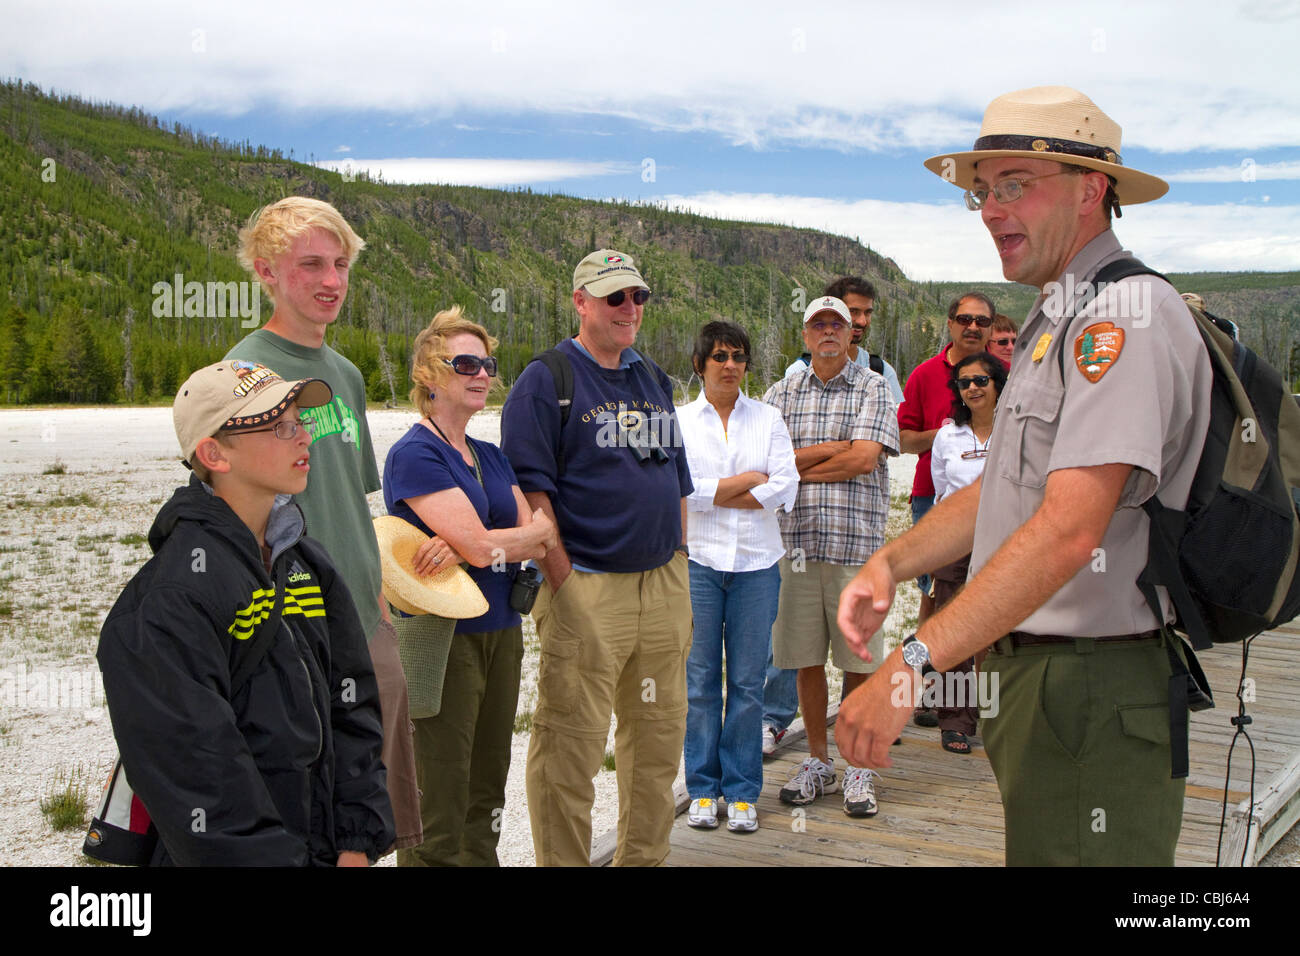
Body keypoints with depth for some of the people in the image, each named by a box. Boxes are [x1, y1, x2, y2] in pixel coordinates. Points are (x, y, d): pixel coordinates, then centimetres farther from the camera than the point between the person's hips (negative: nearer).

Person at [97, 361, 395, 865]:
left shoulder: (308, 564, 5)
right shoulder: (169, 601, -19)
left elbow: (351, 707, 6)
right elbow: (194, 772, -22)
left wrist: (358, 842, -1)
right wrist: (274, 858, -20)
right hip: (235, 857, -7)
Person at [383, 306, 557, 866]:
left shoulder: (491, 457, 14)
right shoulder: (414, 454, -10)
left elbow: (538, 545, 3)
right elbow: (481, 545, -19)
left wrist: (462, 544, -15)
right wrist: (541, 525, 0)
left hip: (501, 631, 8)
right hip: (443, 635, -7)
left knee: (487, 793, 14)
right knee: (440, 803, -1)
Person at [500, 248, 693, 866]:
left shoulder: (655, 380, 17)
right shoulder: (547, 380, -4)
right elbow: (531, 492, -11)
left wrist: (679, 572, 15)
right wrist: (564, 582, -15)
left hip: (664, 585, 7)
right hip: (587, 588, -7)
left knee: (660, 734, 15)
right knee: (570, 745, -3)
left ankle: (644, 857, 30)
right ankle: (563, 862, 11)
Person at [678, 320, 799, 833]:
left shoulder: (768, 419, 10)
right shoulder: (680, 420, 6)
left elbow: (786, 486, -3)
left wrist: (712, 493, -6)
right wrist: (749, 479, -5)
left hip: (756, 561, 1)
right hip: (698, 559, -1)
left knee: (748, 681, 2)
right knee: (700, 678, 2)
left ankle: (742, 791, 14)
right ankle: (702, 788, 15)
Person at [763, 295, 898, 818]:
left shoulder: (873, 389, 4)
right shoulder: (782, 393, 12)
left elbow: (863, 459, -10)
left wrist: (798, 463, -4)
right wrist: (836, 448, -7)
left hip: (857, 542, -2)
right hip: (797, 540, 2)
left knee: (858, 660, 2)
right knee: (807, 660, 7)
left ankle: (858, 769, 15)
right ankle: (817, 762, 22)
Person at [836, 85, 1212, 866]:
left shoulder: (1126, 313, -18)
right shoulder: (1058, 320, 17)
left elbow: (1068, 529, -28)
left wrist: (909, 668, -31)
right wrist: (892, 563, 4)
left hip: (1093, 692, -10)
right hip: (1035, 670, 10)